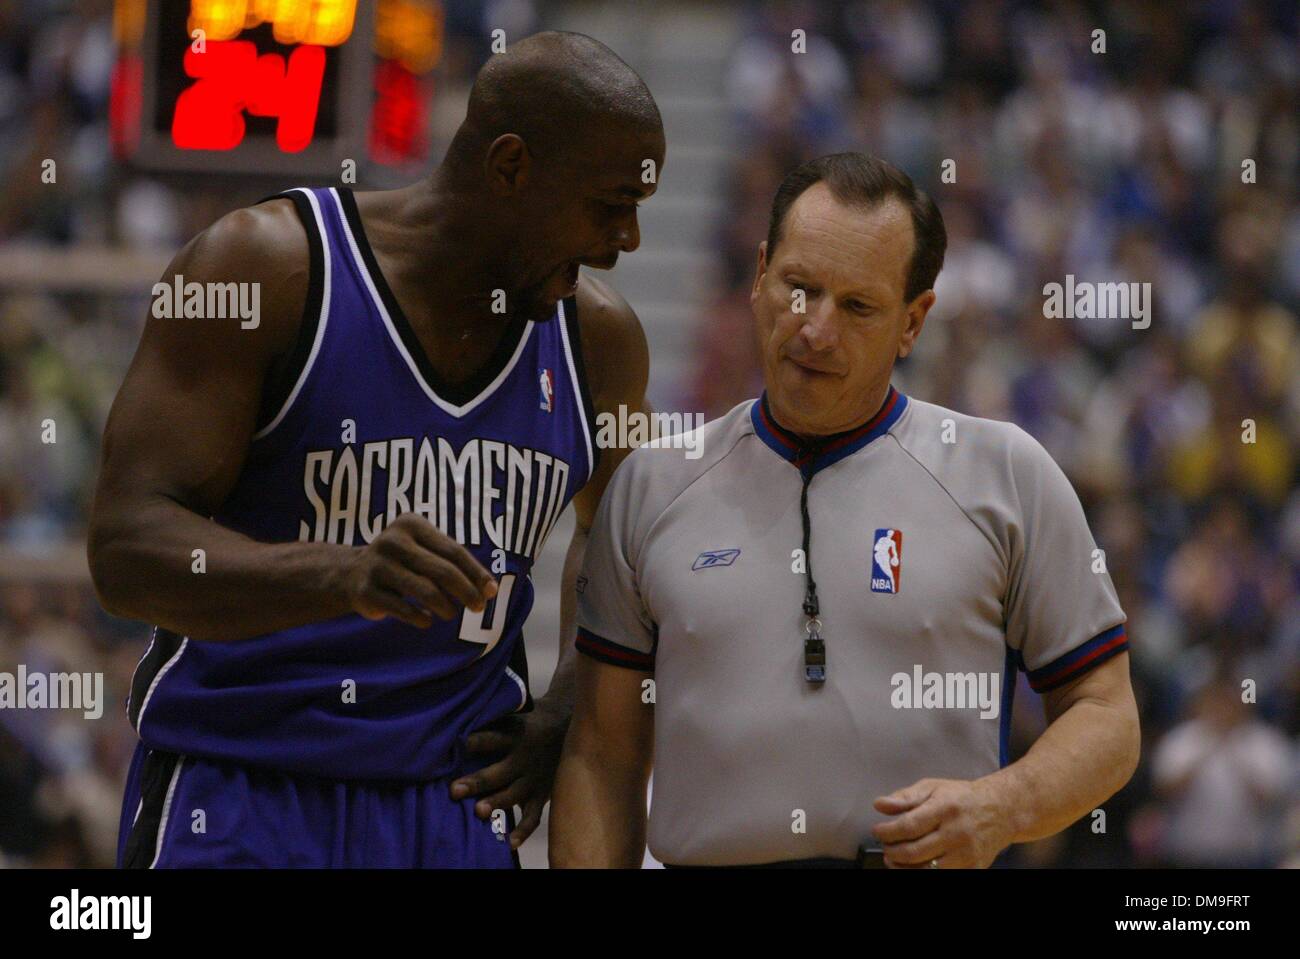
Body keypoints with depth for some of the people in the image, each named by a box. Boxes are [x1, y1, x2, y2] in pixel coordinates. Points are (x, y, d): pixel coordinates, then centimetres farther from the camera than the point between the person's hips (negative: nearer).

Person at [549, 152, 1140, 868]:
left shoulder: (1007, 474, 8)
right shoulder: (652, 486, 12)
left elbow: (1105, 719, 7)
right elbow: (602, 755, 12)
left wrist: (999, 809, -11)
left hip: (927, 864, -1)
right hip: (711, 859, 1)